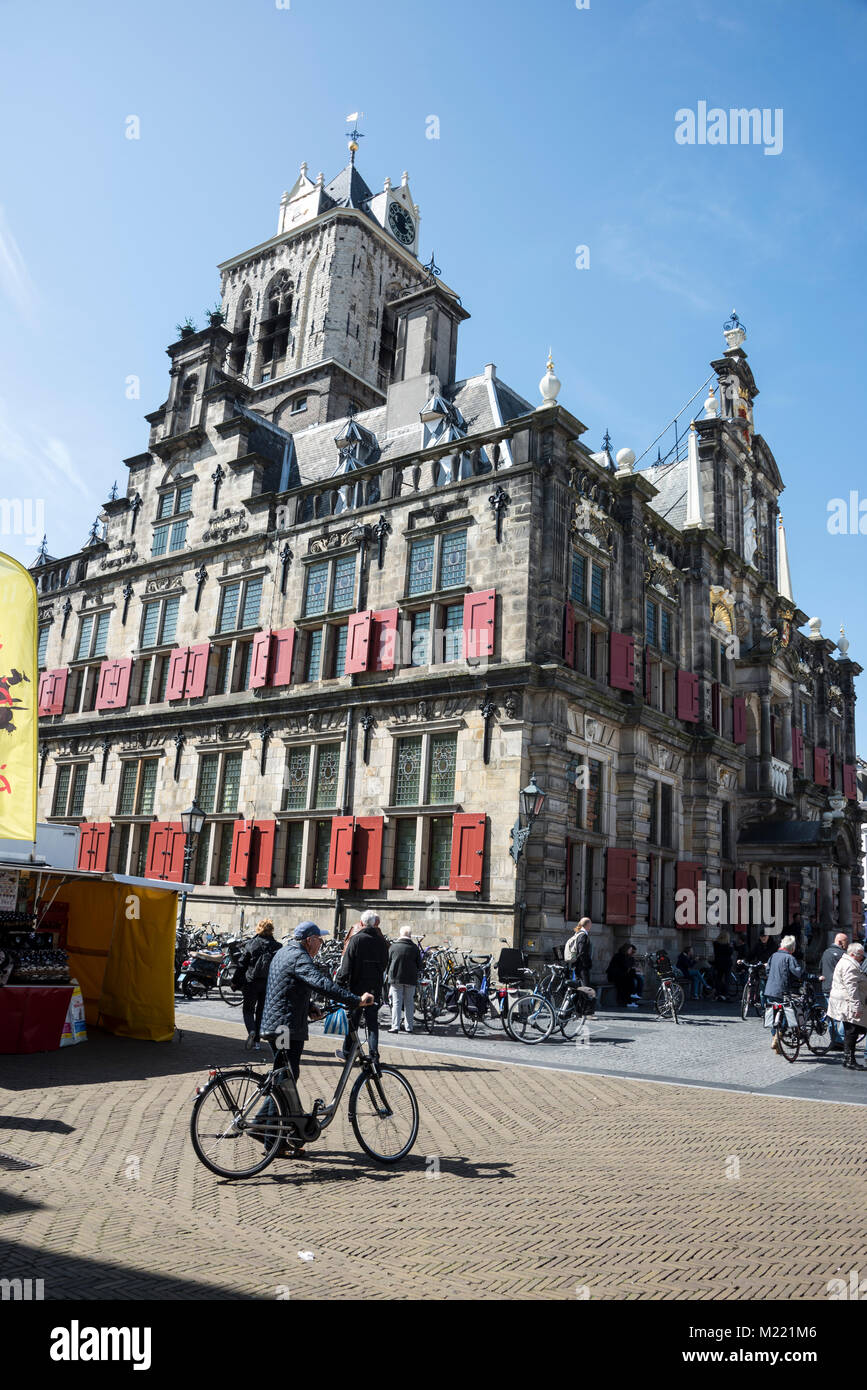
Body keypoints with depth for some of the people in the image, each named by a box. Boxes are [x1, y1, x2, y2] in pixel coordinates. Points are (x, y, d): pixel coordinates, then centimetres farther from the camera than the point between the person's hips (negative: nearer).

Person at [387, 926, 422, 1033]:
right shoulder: (414, 948, -1)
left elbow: (388, 962, 4)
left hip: (395, 978, -1)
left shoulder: (393, 946, -2)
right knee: (409, 1002, 10)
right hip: (411, 979, 1)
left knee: (396, 1002, 2)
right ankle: (409, 1027, 13)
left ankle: (395, 1026, -4)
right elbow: (419, 965, 2)